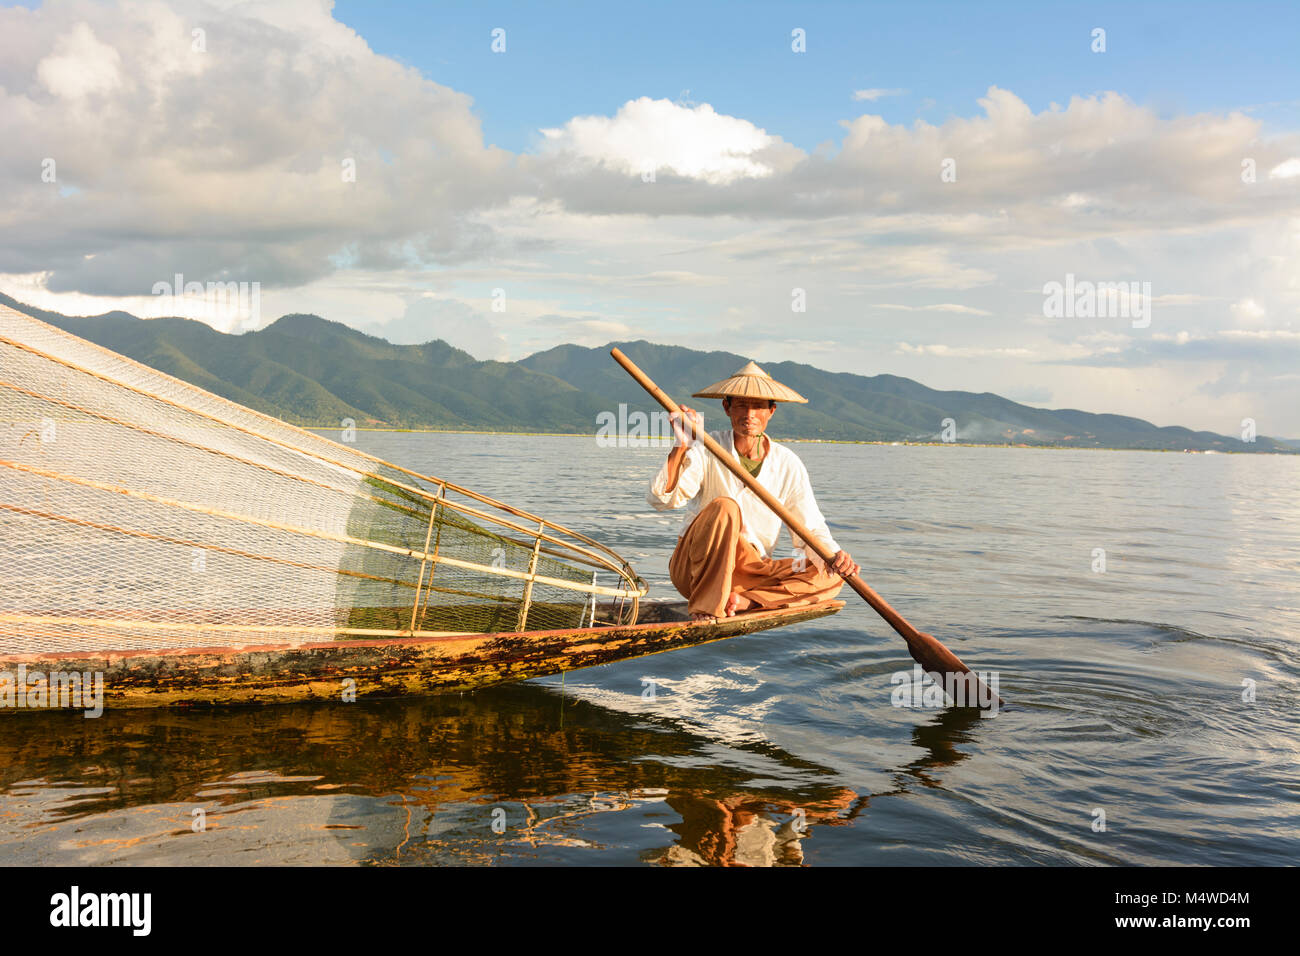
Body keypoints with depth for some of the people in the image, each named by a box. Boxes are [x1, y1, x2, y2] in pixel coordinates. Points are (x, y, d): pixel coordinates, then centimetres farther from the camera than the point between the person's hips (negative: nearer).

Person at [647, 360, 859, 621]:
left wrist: (834, 555, -21)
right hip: (692, 568, -3)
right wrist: (681, 447, -30)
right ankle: (705, 608, -28)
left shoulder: (788, 465, 1)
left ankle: (743, 601, -23)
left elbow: (810, 531, 0)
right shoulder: (706, 450, -6)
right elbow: (661, 499, -19)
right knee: (724, 507, -31)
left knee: (830, 576, -13)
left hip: (751, 573, 4)